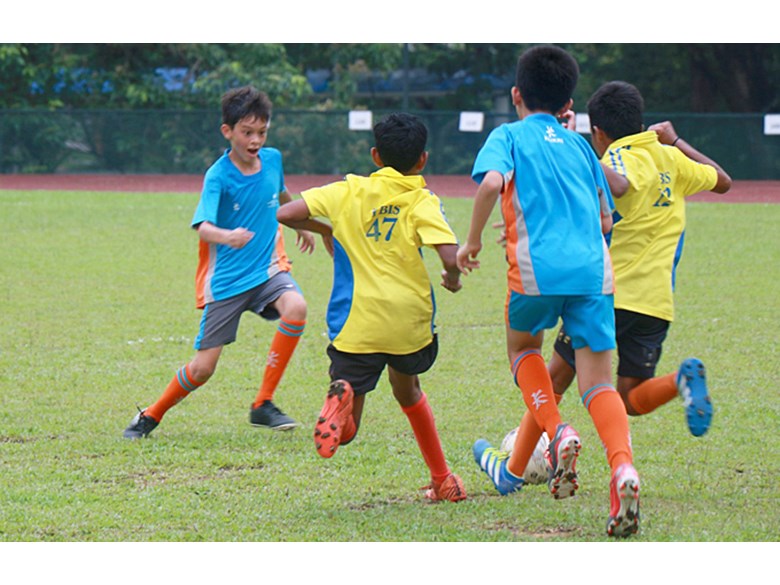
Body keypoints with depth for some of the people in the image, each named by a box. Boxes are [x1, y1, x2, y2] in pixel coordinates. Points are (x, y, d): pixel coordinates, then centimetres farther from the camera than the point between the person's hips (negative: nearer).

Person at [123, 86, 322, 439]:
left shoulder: (272, 160, 1)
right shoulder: (218, 176, -16)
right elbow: (203, 227, -32)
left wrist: (301, 225, 41)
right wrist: (227, 236, -54)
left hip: (267, 269, 4)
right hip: (225, 280, -4)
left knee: (295, 307, -29)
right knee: (203, 367, -4)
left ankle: (263, 404, -17)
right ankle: (152, 416, 25)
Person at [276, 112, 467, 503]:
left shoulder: (348, 192, 6)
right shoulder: (422, 203, 0)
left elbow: (286, 214, 2)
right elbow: (451, 255, -15)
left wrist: (323, 229, 21)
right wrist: (452, 277, 9)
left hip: (356, 327, -1)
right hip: (410, 322, 1)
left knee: (344, 432, 2)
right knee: (407, 389, 32)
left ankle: (342, 398, -34)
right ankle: (442, 481, 35)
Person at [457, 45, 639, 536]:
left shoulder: (509, 137, 10)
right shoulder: (580, 146, 23)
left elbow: (491, 182, -11)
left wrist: (472, 242, 1)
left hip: (538, 268, -3)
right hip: (595, 268, 3)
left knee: (523, 347, 27)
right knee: (598, 382, 0)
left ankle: (559, 434, 4)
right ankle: (623, 467, -27)